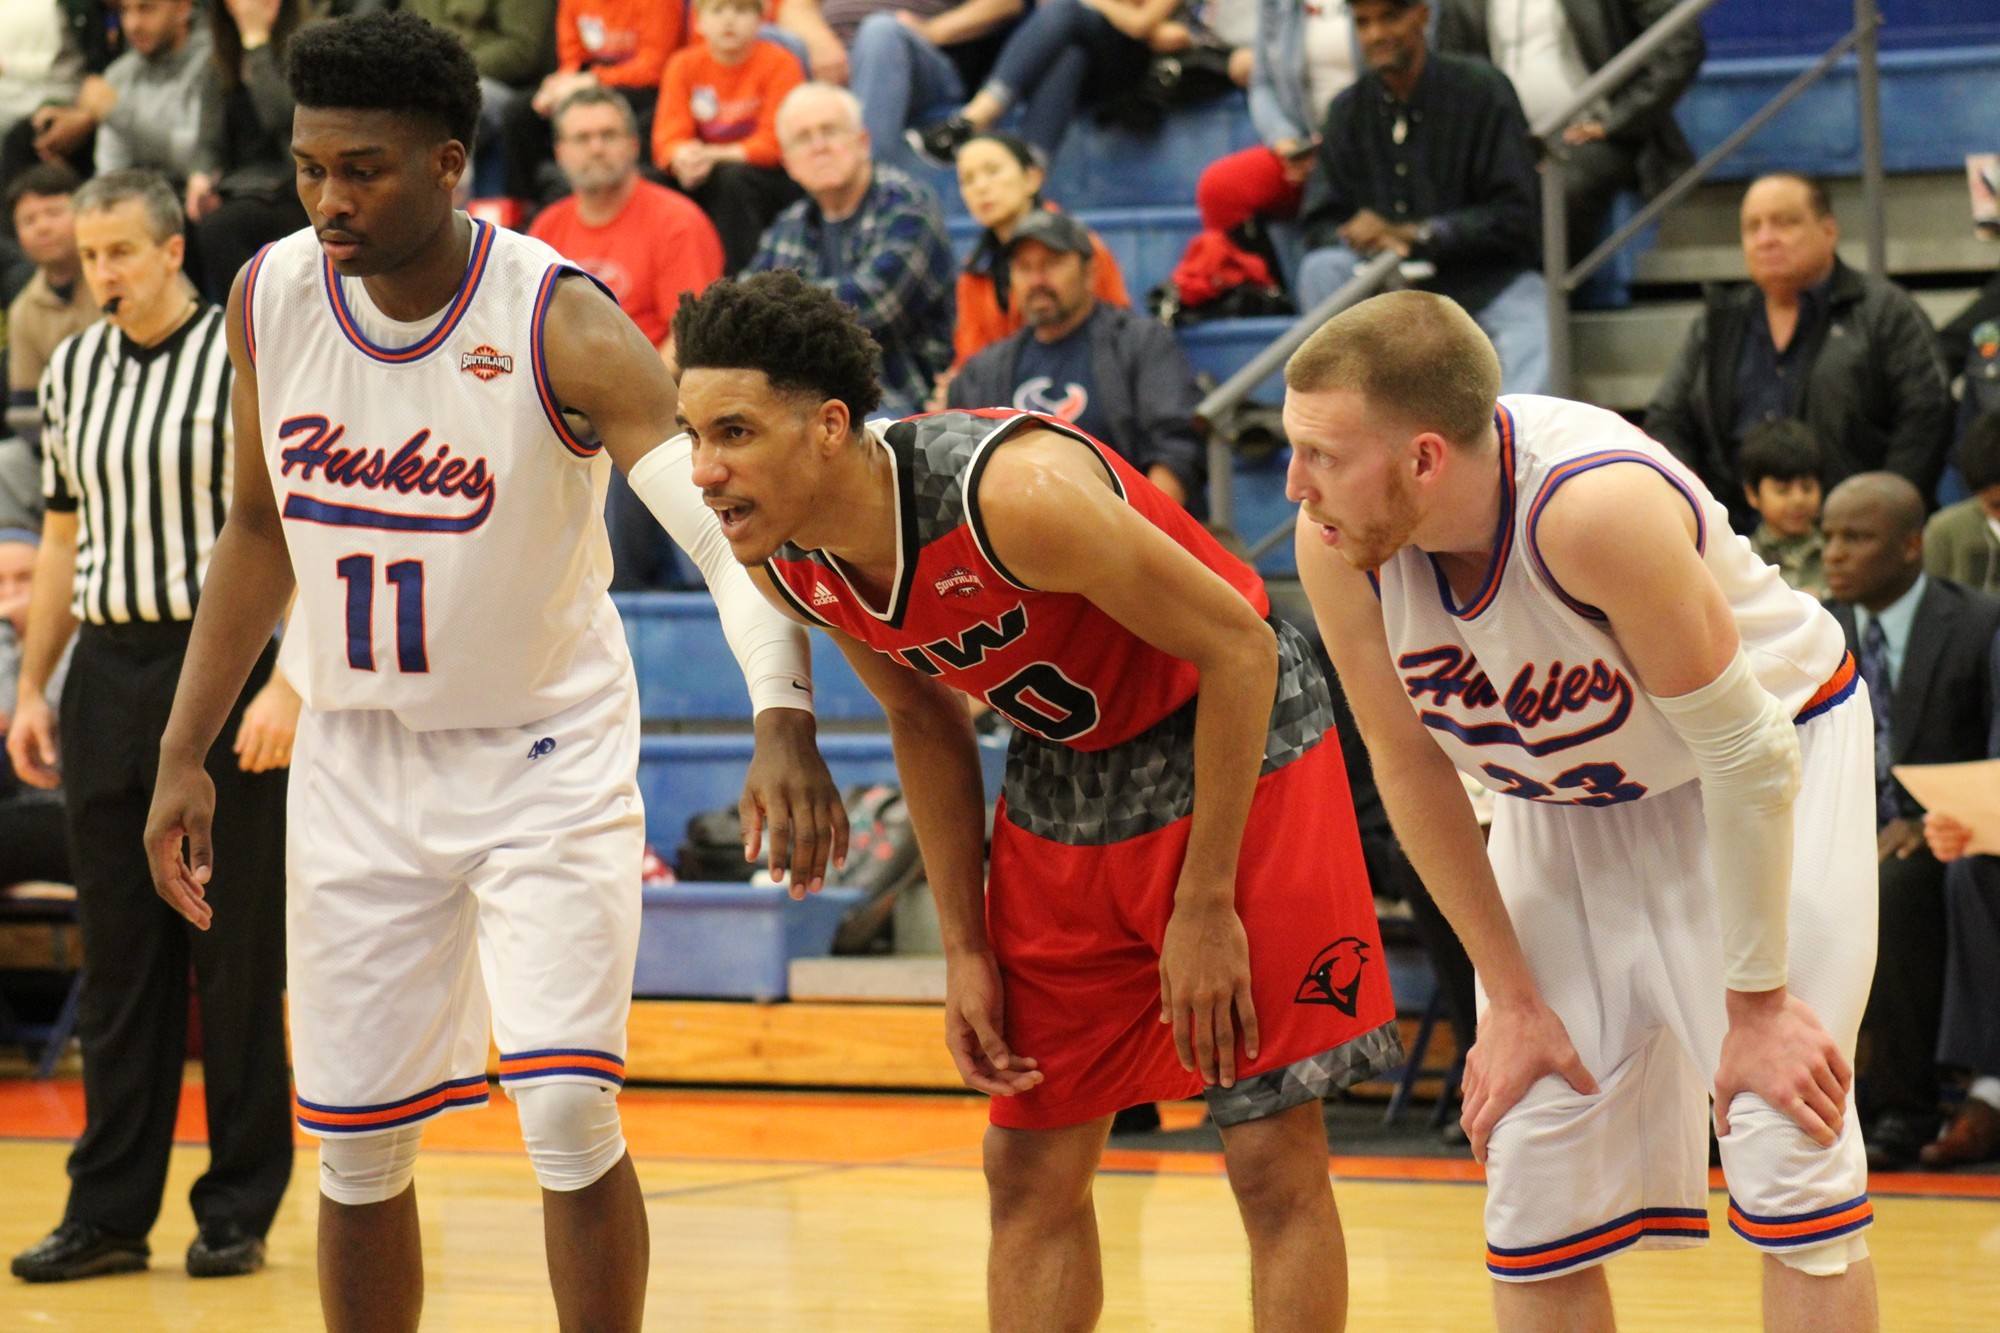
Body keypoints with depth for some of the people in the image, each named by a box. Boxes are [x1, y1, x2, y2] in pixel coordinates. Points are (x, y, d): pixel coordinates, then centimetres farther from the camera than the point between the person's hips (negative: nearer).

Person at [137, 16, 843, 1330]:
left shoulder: (561, 326, -22)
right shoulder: (272, 297, -6)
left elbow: (730, 526, -32)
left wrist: (783, 720, -49)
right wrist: (184, 753, 8)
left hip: (546, 751, -4)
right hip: (357, 762, 4)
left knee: (570, 1110, -17)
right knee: (359, 1148, 6)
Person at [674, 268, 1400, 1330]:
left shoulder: (1013, 491, -34)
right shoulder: (784, 561, -11)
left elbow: (1236, 648, -24)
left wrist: (1205, 905, -20)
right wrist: (965, 949, 5)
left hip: (1233, 747, -7)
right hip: (1061, 779, 7)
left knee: (1274, 1162, -6)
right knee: (1031, 1170, 7)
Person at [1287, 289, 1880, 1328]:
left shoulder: (1599, 506, -39)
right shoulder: (1336, 546, -23)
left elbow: (1744, 754, -28)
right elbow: (1410, 770, -6)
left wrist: (1757, 1002, -21)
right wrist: (1513, 1001, -3)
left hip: (1776, 756, -5)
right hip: (1567, 801, 5)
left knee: (1786, 1146, -13)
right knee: (1533, 1177, 0)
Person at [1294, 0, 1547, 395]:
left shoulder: (1481, 89, -4)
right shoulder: (1349, 109, 7)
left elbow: (1514, 216, -9)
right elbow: (1319, 226, 3)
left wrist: (1413, 234, -20)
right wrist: (1371, 242, -21)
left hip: (1489, 277, -3)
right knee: (1321, 269, -25)